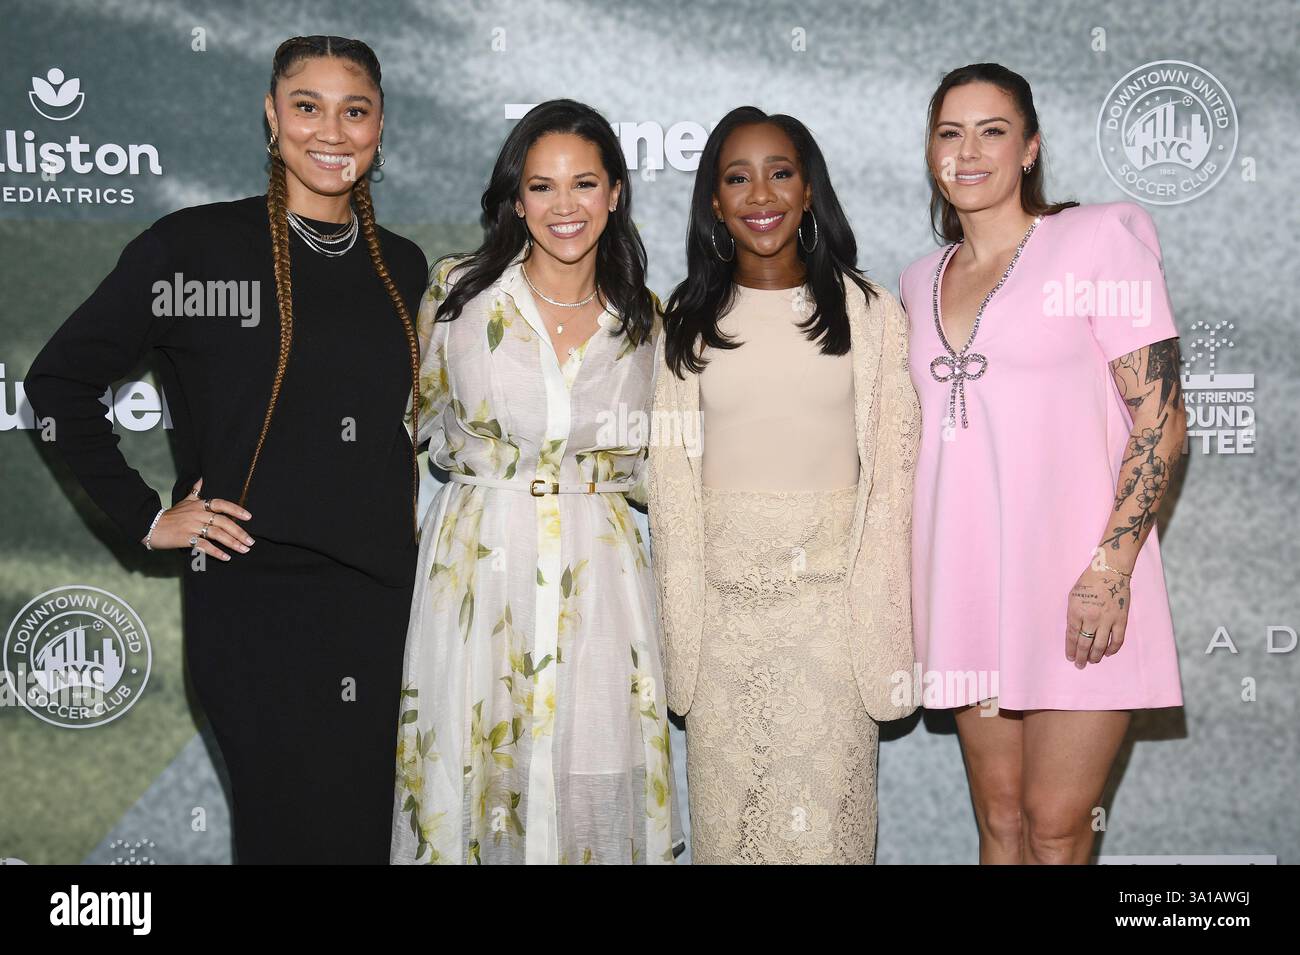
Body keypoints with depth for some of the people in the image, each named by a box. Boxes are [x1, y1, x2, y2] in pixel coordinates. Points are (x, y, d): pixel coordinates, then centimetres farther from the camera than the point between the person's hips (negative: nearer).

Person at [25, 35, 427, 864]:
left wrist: (406, 505, 11)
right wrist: (145, 517, -4)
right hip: (256, 599, -4)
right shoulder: (195, 245, -4)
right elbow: (60, 380, 0)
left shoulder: (403, 266, 10)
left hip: (384, 598, 5)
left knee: (371, 828, 11)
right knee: (300, 831, -1)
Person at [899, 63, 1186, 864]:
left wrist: (1110, 568, -16)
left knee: (1055, 827, -4)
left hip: (1072, 580, -5)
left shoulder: (1098, 240, -2)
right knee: (999, 819, 10)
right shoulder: (922, 281, 14)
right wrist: (910, 574, 14)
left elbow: (1161, 419, -7)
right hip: (967, 580, 5)